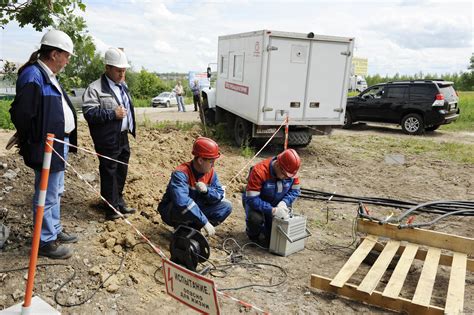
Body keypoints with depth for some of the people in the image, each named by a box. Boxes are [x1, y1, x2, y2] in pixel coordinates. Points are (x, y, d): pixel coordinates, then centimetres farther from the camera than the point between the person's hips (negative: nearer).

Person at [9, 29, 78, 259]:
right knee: (47, 195, 0)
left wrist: (65, 140, 13)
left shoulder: (49, 76, 15)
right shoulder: (33, 76, -17)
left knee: (56, 192, 21)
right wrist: (28, 143, -10)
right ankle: (46, 242, 14)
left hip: (59, 144, 10)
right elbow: (21, 113, -21)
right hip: (46, 147, -10)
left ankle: (55, 231, 36)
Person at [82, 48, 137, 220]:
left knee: (121, 171, 17)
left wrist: (130, 127, 17)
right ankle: (111, 207, 13)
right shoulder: (95, 88, -13)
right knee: (109, 173, 1)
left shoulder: (123, 86, 15)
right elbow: (89, 112, -21)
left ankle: (119, 201, 32)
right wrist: (113, 114, -22)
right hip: (108, 140, -8)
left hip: (123, 137, 8)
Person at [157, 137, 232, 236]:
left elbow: (219, 194, -6)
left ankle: (193, 228, -6)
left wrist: (206, 190, -28)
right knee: (185, 208, -39)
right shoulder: (181, 174, -29)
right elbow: (183, 202, -42)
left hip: (196, 210, 6)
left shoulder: (210, 172, -7)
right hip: (173, 212, -6)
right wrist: (205, 222, -41)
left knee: (226, 206, -7)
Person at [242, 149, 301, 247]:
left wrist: (284, 203, -25)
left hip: (275, 205, 5)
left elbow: (295, 191, -4)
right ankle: (253, 235, 2)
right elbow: (251, 199, -34)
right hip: (257, 204, -5)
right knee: (256, 219, -35)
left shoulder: (291, 172, -16)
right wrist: (272, 210, -41)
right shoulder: (259, 171, -33)